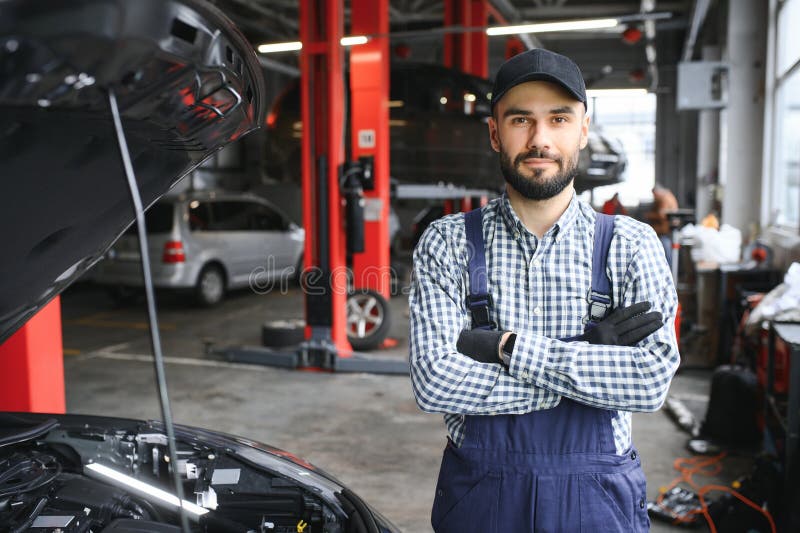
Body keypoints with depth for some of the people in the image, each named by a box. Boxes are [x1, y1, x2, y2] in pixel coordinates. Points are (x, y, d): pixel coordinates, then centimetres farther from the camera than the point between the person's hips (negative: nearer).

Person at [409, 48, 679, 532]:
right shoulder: (447, 243, -7)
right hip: (479, 493, 0)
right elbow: (434, 381, -17)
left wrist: (507, 345, -20)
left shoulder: (631, 245, -5)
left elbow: (652, 381, -16)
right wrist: (590, 358, -18)